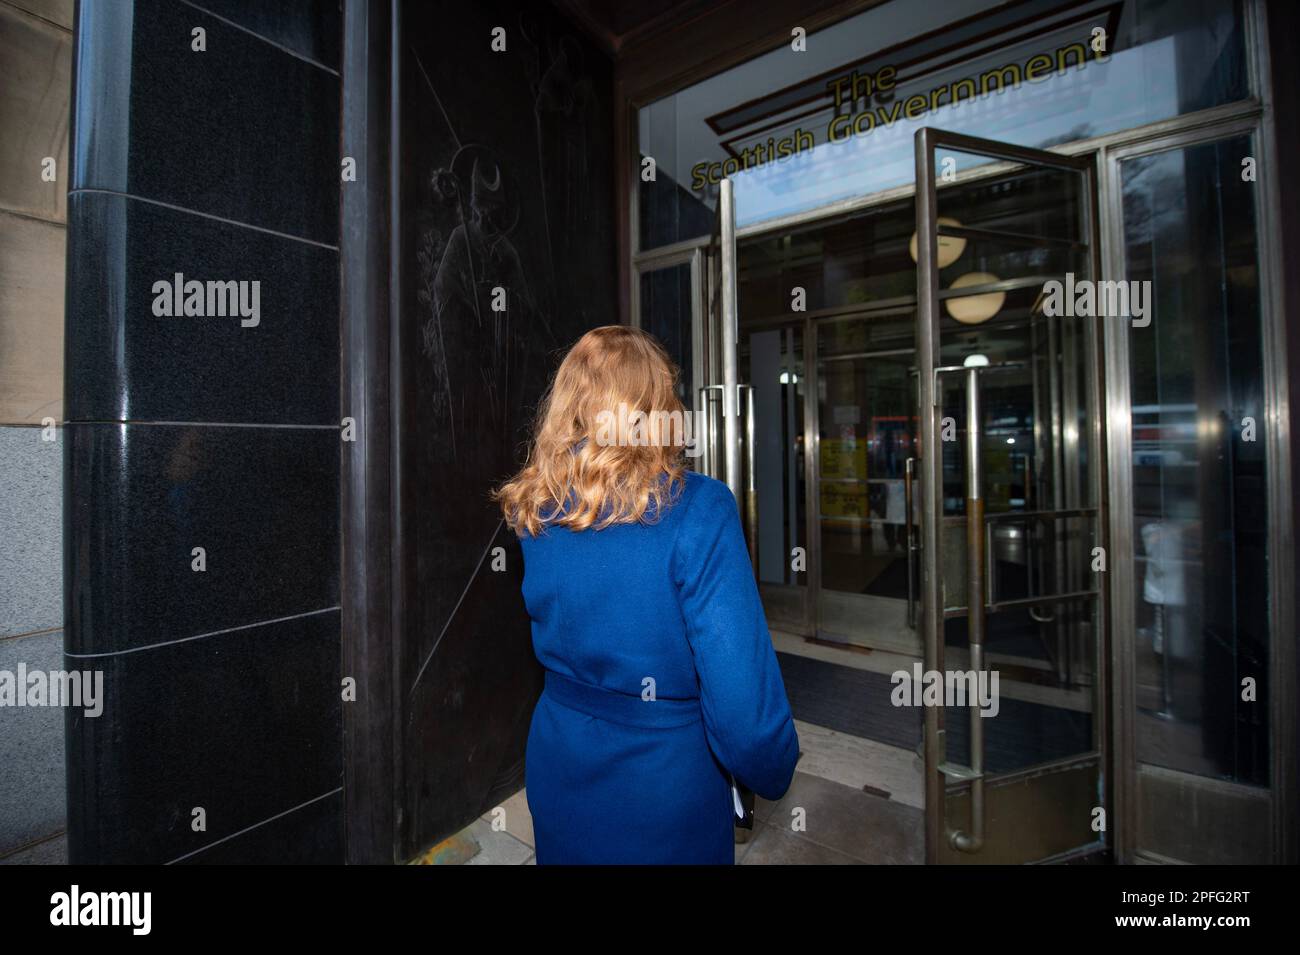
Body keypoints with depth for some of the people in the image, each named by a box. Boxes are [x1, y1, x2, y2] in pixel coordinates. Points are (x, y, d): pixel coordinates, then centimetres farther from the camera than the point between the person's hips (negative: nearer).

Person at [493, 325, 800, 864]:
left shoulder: (530, 511, -10)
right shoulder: (696, 509, -26)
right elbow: (740, 693, -25)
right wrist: (772, 777, -5)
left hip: (556, 772, 4)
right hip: (663, 788, -4)